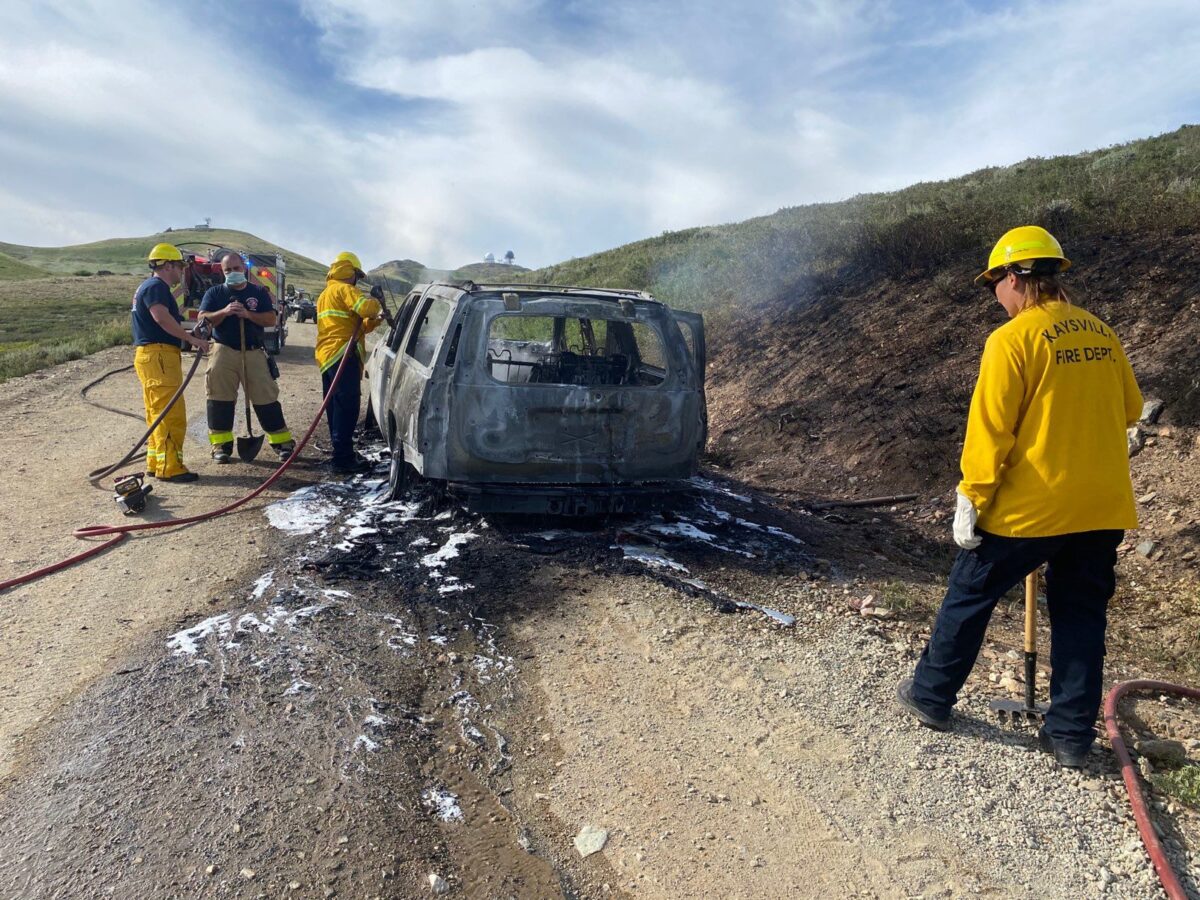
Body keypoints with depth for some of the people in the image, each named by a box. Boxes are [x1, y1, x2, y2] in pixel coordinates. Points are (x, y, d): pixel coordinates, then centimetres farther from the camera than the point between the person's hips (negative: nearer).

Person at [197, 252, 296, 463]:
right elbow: (202, 319, -2)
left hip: (254, 353, 0)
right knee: (220, 399, -2)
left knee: (266, 397, -1)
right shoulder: (214, 292, 9)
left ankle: (282, 442, 6)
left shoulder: (259, 292, 10)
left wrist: (248, 314, -15)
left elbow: (271, 319, 0)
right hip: (223, 352, 0)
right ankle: (221, 445, 6)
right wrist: (224, 312, -18)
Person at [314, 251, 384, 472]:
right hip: (343, 355, -10)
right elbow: (366, 307, -22)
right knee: (347, 406, -11)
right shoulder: (343, 289, -5)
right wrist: (377, 300, -1)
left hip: (327, 355, 10)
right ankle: (343, 458, -14)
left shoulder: (325, 294, 28)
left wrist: (373, 321, 15)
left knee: (336, 406, 13)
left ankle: (341, 453, 20)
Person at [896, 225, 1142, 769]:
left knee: (969, 597, 11)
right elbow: (1129, 408, 15)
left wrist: (971, 500, -10)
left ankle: (932, 696, 24)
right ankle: (1072, 735, 21)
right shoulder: (1101, 334, 7)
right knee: (1082, 615, 15)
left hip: (1029, 505, -6)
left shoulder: (1012, 339, -12)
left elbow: (990, 430, -15)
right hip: (1103, 506, 6)